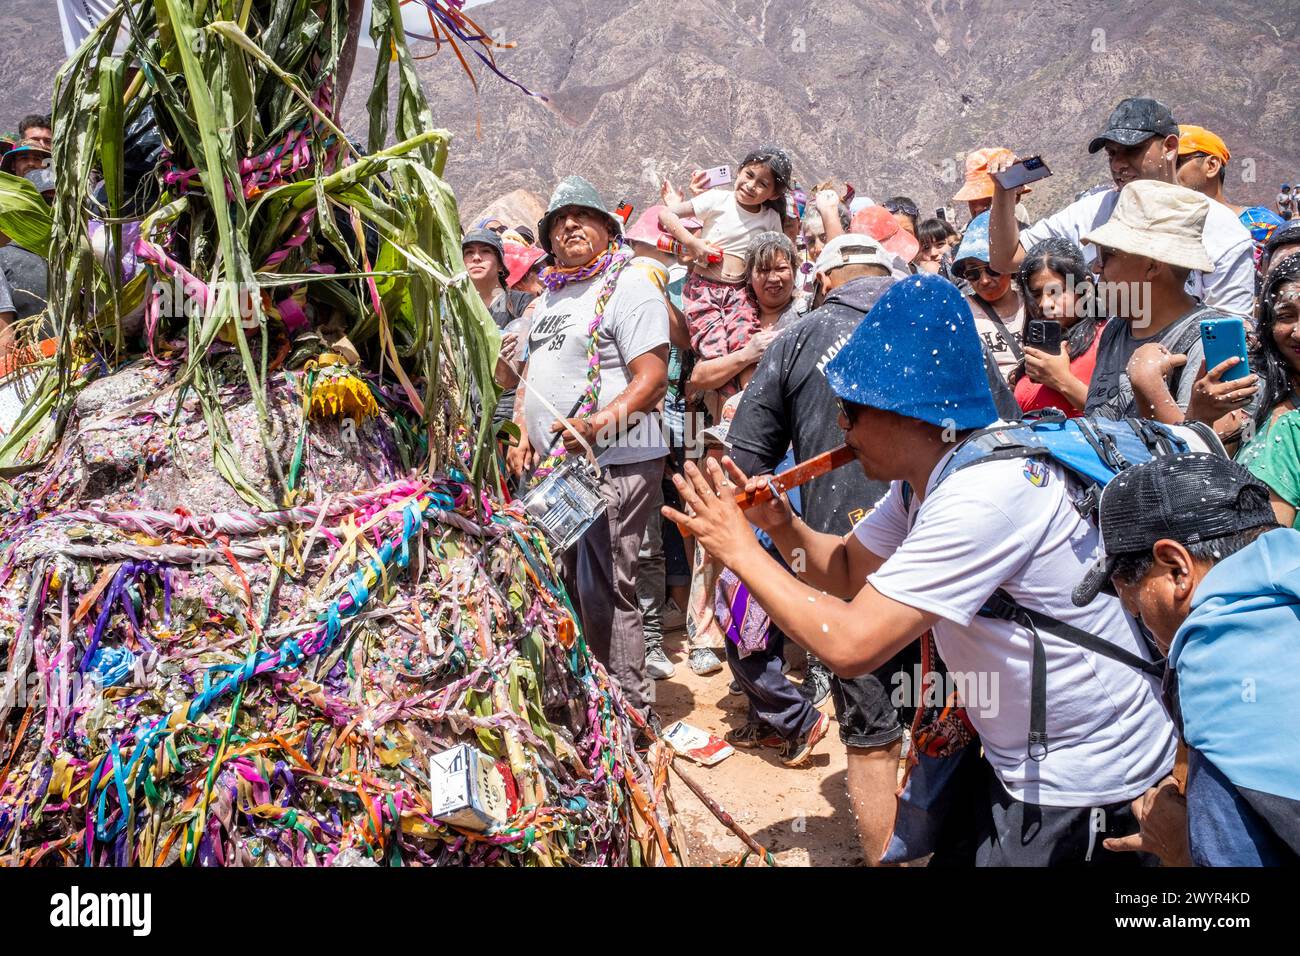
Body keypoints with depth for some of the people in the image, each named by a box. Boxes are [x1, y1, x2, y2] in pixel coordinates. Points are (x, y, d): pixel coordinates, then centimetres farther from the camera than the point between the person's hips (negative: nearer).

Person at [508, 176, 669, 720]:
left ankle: (630, 711, 5)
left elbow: (652, 378, -16)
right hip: (555, 466, 9)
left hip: (613, 465, -9)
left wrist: (596, 424, -27)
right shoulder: (550, 296, 20)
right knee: (567, 587, 15)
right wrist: (526, 437, 15)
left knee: (603, 591, -8)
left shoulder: (628, 287, -6)